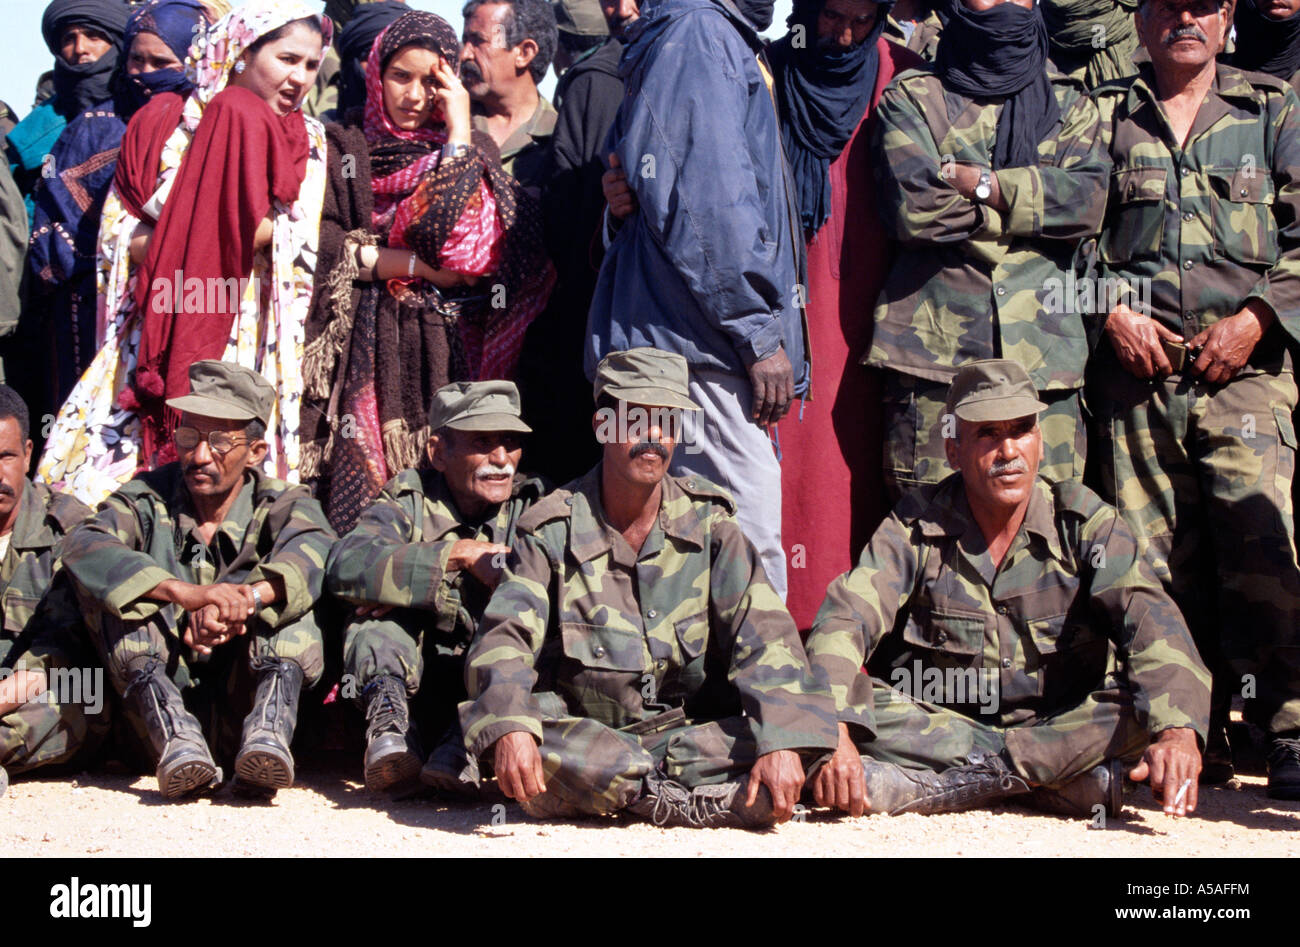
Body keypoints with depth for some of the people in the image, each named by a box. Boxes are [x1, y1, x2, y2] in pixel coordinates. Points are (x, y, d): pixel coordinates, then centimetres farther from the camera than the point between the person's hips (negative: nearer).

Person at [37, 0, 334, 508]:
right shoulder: (164, 124, 8)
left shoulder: (309, 141, 10)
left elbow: (301, 255, -1)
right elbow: (118, 241, 2)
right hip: (158, 331, 0)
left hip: (250, 346, 0)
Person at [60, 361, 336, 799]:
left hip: (244, 703, 0)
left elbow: (312, 547, -22)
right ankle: (171, 730, -38)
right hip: (165, 690, 1)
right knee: (113, 576, -16)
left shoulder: (280, 504, 4)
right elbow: (82, 545, -20)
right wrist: (186, 592, -38)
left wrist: (247, 598, -45)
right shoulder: (148, 500, 4)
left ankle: (270, 723, -42)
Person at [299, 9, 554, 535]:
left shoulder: (473, 148, 11)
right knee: (363, 483, -10)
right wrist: (419, 265, -8)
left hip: (448, 350, 0)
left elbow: (471, 248, -8)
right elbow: (321, 246, -2)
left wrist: (458, 131, -5)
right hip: (367, 352, 0)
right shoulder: (344, 146, 12)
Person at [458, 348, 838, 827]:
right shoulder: (550, 531, -2)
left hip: (693, 729, 1)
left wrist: (781, 742, -26)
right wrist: (510, 727, -37)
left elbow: (763, 635, -8)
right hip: (585, 731, -1)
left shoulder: (708, 522, 2)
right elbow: (504, 636, -14)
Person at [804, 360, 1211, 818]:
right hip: (937, 721, 0)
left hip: (1063, 721, 0)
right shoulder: (915, 526, -6)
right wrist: (834, 736, -38)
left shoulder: (1083, 520, -6)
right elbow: (844, 621, -19)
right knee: (838, 691, -27)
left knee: (1144, 702, -29)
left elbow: (1154, 625, -20)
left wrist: (1178, 733, -40)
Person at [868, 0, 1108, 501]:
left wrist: (981, 184, -5)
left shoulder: (1069, 103, 19)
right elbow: (913, 206, -7)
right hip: (933, 342, -2)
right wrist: (1035, 200, 2)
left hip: (1043, 345, 2)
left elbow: (1088, 200, -1)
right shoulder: (912, 97, 12)